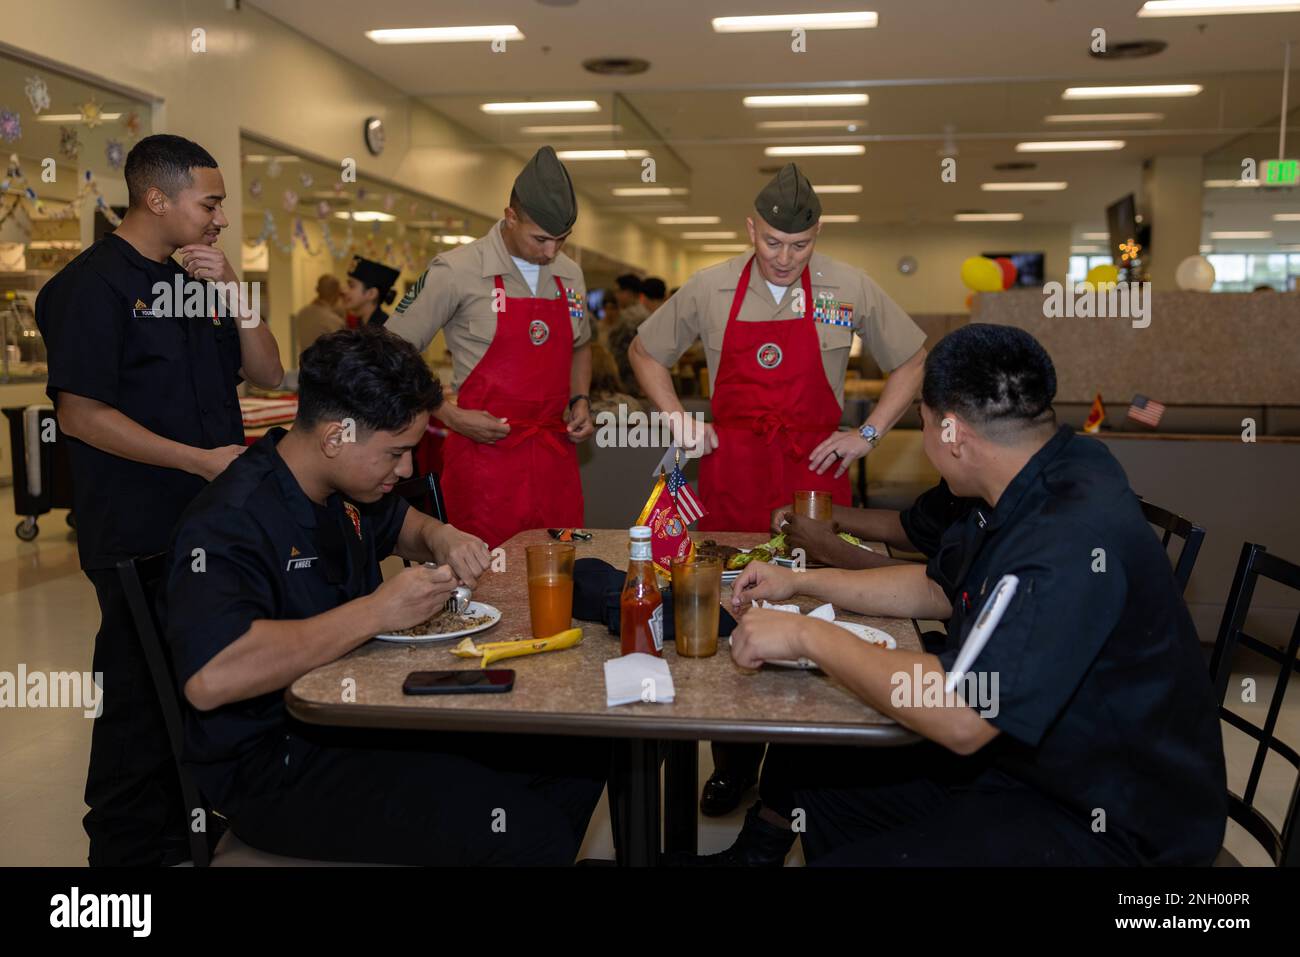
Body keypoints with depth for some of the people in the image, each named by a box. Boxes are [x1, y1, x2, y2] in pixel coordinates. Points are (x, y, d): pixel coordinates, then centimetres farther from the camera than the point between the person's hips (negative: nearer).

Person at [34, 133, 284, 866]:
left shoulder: (194, 280, 13)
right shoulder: (95, 284, -11)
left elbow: (268, 373, 10)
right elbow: (80, 413, -17)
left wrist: (233, 291, -3)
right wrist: (202, 459, -20)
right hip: (140, 536, -8)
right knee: (143, 695, 3)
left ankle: (180, 826, 33)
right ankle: (129, 847, 21)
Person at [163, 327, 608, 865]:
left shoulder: (346, 487, 6)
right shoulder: (231, 522, -22)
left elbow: (402, 523, 28)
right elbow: (209, 678, -38)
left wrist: (443, 539, 3)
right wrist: (378, 611, -31)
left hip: (362, 711, 9)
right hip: (276, 767, -9)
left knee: (580, 754, -3)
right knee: (529, 832, -25)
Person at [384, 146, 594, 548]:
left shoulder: (569, 274, 9)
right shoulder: (457, 271, -9)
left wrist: (580, 401, 8)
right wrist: (450, 416, -13)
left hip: (557, 454, 5)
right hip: (485, 451, -5)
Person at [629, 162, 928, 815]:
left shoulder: (850, 291, 1)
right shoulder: (709, 289, 2)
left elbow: (913, 361, 12)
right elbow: (645, 352, 16)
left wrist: (868, 434, 3)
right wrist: (677, 420, 4)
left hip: (814, 471, -1)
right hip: (730, 470, 1)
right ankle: (733, 763, 21)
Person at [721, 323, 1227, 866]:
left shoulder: (1074, 536, -31)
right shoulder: (1034, 489, 1)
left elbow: (961, 718, -33)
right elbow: (937, 587, 17)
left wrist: (808, 636, -22)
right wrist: (802, 582, 14)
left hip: (1108, 824, -9)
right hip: (1015, 749, 9)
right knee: (806, 768, 10)